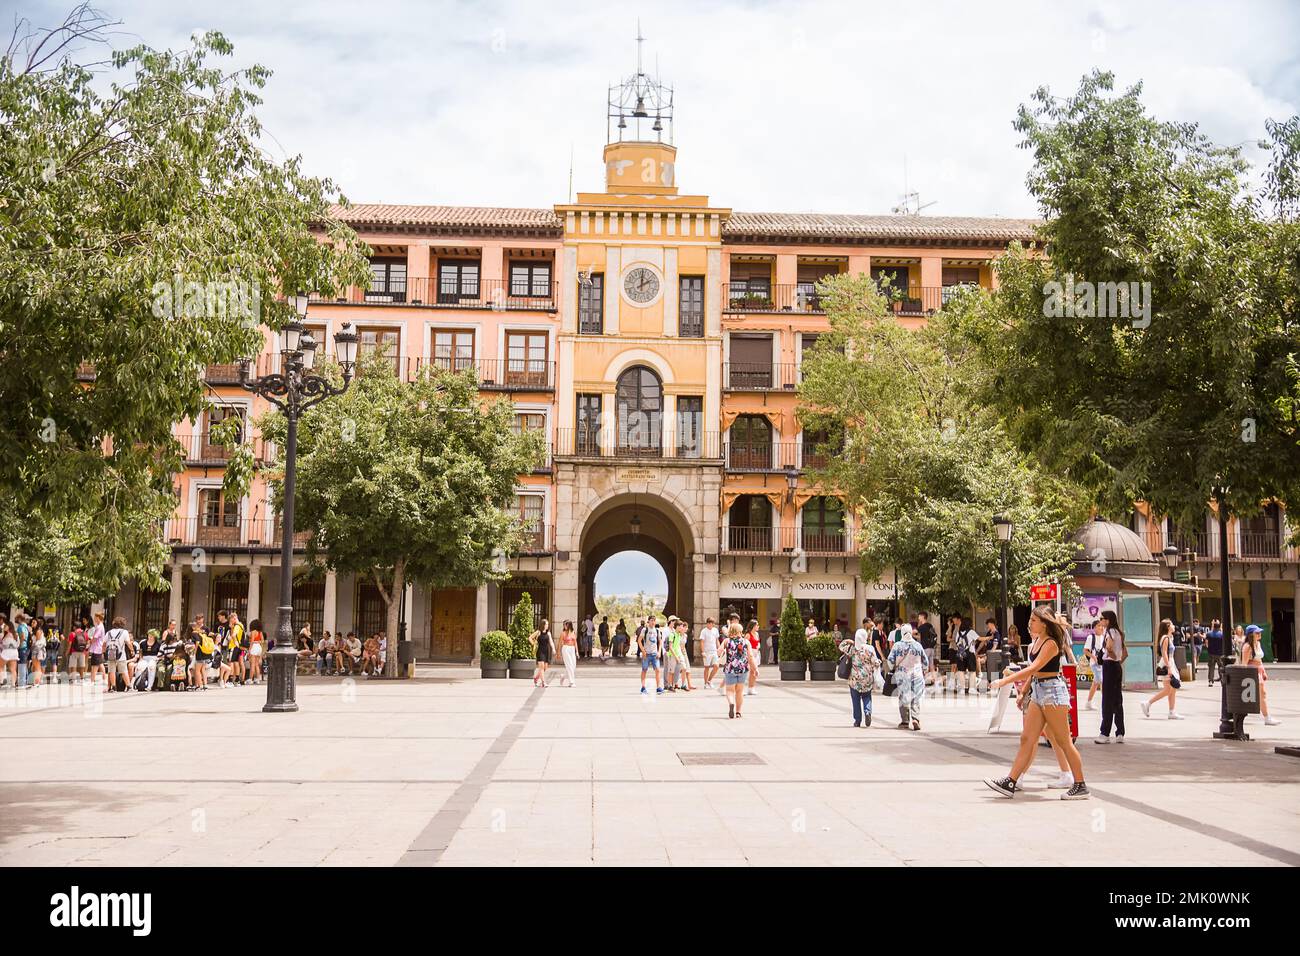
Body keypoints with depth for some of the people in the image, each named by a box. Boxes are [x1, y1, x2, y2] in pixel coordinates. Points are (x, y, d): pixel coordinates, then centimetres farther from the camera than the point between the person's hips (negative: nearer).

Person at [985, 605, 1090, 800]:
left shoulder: (1051, 643, -15)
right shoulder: (1036, 641, 12)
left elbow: (1034, 668, -24)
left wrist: (1005, 680, -27)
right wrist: (1023, 691, 22)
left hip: (1052, 691, -9)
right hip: (1037, 691, 9)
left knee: (1063, 741, -3)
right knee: (1026, 738, 6)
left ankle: (1081, 786, 6)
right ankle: (1010, 782, 6)